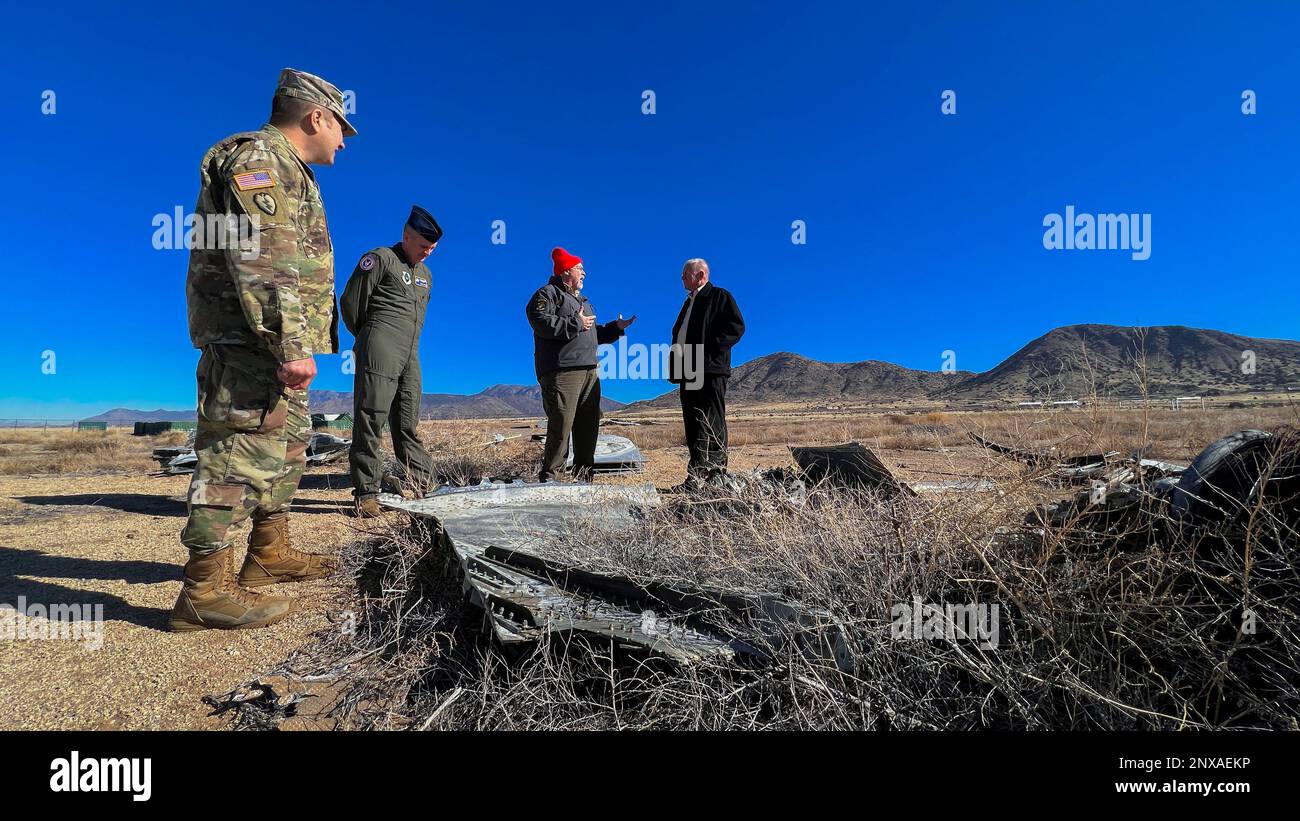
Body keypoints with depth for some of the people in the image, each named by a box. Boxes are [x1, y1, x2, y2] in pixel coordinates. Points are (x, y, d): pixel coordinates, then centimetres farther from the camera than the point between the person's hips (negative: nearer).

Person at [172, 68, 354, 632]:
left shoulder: (282, 169, 25)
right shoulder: (259, 157, -8)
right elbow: (259, 258, -23)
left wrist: (290, 343, 26)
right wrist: (290, 343, -29)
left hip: (266, 346, 11)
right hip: (251, 339, -11)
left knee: (289, 443, 17)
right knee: (242, 453, -11)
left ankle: (270, 554, 29)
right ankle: (205, 589, -5)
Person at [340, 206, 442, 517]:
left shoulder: (426, 275, 22)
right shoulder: (380, 259, 0)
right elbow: (350, 303, 0)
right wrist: (368, 338, 10)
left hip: (410, 356, 7)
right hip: (379, 351, -7)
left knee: (408, 424, 9)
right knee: (370, 419, -8)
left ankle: (423, 485, 12)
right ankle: (366, 493, -5)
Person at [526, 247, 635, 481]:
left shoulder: (581, 300, 28)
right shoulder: (547, 294, 0)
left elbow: (594, 334, 32)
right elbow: (541, 323, -18)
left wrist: (615, 328, 18)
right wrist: (576, 323, -14)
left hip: (589, 372, 9)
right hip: (561, 372, -9)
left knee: (588, 426, 9)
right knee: (561, 426, -12)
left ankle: (584, 475, 17)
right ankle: (548, 476, -5)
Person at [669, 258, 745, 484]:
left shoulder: (720, 296, 1)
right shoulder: (689, 302, 26)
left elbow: (736, 326, -10)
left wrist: (710, 347, -17)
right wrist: (676, 367, 11)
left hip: (710, 370, -8)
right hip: (688, 372, 8)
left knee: (711, 425, -8)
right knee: (692, 424, 7)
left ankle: (716, 473, -7)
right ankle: (698, 472, 12)